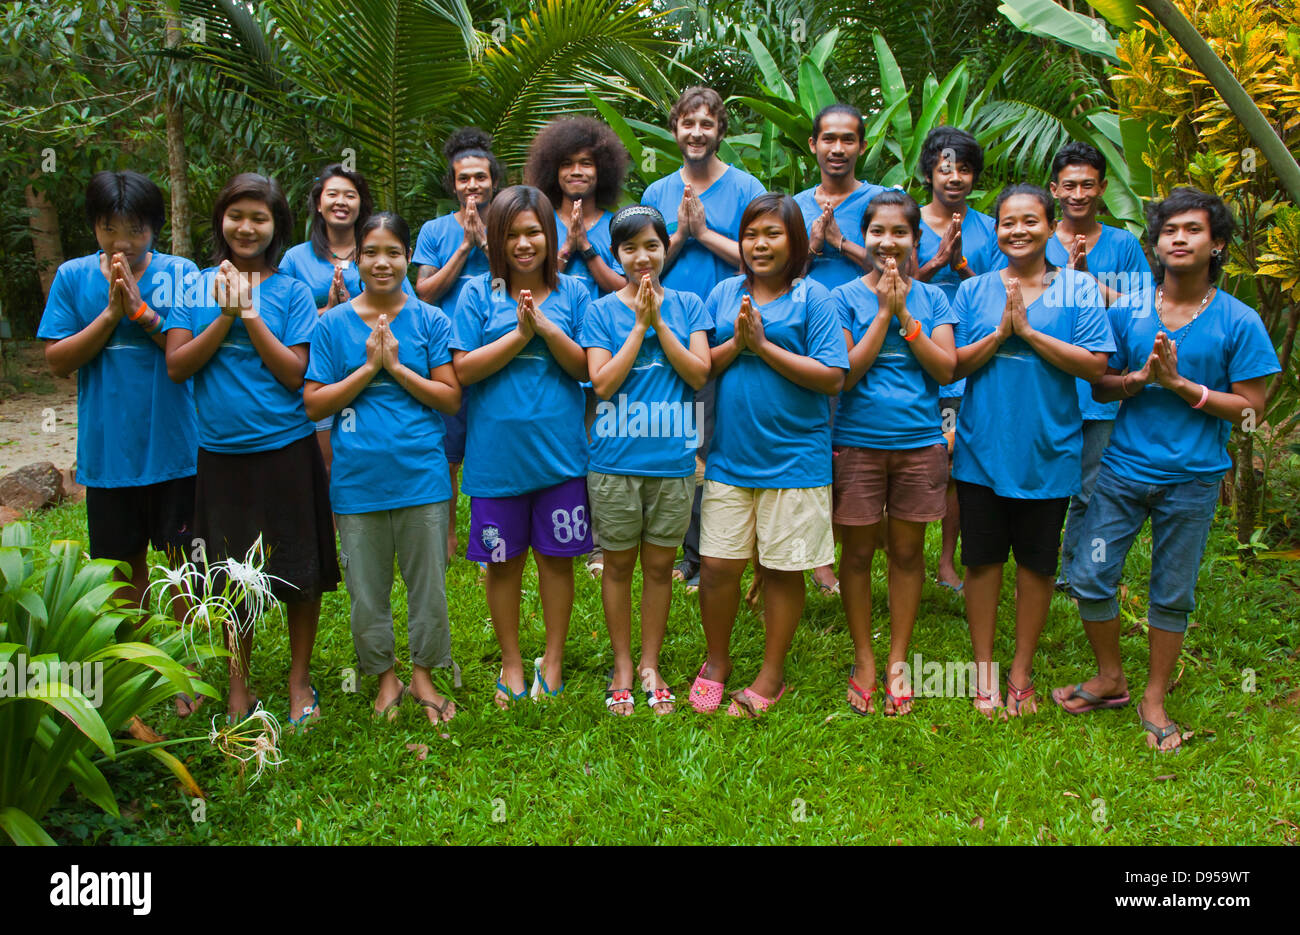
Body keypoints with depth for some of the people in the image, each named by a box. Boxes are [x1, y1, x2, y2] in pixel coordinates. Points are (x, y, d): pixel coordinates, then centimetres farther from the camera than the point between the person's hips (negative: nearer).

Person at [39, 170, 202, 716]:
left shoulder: (181, 275, -4)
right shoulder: (73, 277, 1)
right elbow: (57, 361, -2)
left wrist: (141, 310, -20)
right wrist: (111, 313, -13)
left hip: (173, 447, -2)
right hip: (107, 450, 2)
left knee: (181, 559, 7)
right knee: (125, 566, 13)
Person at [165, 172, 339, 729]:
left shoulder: (291, 292, 0)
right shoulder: (195, 287, 5)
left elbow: (294, 372, -9)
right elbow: (177, 366, -4)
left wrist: (251, 314, -15)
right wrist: (226, 315, -13)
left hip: (286, 448, -1)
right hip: (221, 452, 1)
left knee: (299, 575, 6)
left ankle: (299, 679, 25)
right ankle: (238, 685, 29)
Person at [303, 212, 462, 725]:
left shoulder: (430, 320, 3)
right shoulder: (333, 323, 4)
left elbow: (451, 397, -1)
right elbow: (314, 404, 0)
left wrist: (397, 366, -12)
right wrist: (369, 367, -10)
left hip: (421, 476, 0)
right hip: (358, 481, 1)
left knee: (429, 586, 8)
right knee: (367, 591, 10)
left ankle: (423, 675, 28)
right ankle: (385, 676, 30)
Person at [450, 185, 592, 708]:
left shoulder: (572, 293, 4)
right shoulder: (478, 294, 1)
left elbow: (585, 368, -2)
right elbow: (464, 369, -6)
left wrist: (546, 328, -16)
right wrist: (519, 334, -15)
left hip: (559, 448, 1)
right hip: (496, 453, 0)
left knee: (557, 556, 9)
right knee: (502, 562, 9)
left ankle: (552, 659, 26)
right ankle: (511, 662, 26)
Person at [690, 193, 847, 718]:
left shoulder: (812, 298, -3)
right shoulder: (724, 294, 9)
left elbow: (831, 378, -11)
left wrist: (763, 345, -13)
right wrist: (735, 343, -11)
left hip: (793, 457, -2)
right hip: (729, 455, 3)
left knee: (783, 569, 6)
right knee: (716, 565, 2)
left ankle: (772, 675, 24)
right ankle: (716, 662, 26)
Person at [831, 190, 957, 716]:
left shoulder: (931, 298, 6)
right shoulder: (844, 298, 0)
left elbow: (946, 369, -4)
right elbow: (845, 374, -9)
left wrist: (904, 314, -11)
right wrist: (884, 312, -12)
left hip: (920, 442, 2)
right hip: (857, 442, -2)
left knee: (907, 551, 9)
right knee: (858, 552, 5)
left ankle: (898, 661, 22)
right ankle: (864, 660, 21)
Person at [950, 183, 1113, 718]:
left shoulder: (1078, 290, -1)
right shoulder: (974, 291, 4)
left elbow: (1095, 365, -9)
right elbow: (953, 366, -1)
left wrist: (1029, 331, -16)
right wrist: (1000, 332, -15)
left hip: (1048, 452, -1)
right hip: (983, 449, 1)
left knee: (1037, 563, 9)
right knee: (983, 559, 7)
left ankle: (1021, 671, 24)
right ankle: (984, 669, 22)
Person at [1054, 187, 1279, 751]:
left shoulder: (1239, 321, -5)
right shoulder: (1129, 311, 2)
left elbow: (1249, 409, -6)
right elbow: (1100, 387, 6)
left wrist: (1179, 383, -16)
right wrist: (1140, 377, -14)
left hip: (1192, 478, -2)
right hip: (1124, 467, 2)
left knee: (1172, 593, 8)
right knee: (1090, 577, 1)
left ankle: (1154, 699, 26)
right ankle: (1110, 678, 24)